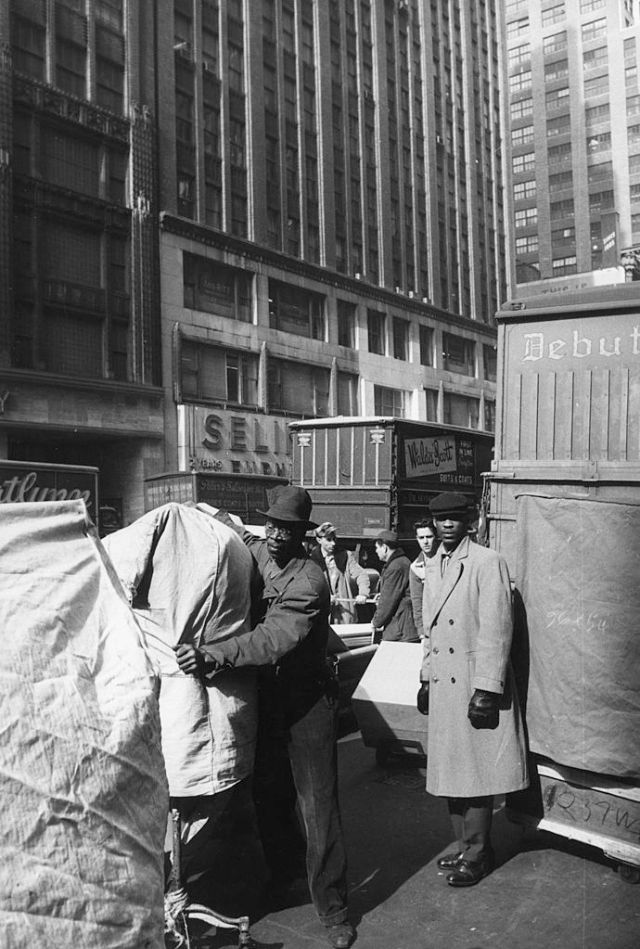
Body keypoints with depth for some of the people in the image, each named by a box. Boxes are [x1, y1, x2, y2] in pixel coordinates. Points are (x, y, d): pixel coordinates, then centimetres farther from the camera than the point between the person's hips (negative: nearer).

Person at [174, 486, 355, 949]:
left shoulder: (309, 581, -21)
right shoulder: (258, 554, 1)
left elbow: (275, 639, -34)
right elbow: (224, 525, 23)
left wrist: (211, 655, -44)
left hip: (306, 703, -6)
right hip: (264, 698, 6)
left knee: (319, 807, 1)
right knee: (266, 798, 18)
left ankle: (333, 908, 15)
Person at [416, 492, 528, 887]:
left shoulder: (488, 562, -11)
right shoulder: (432, 567, 12)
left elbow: (496, 629, -16)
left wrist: (485, 690, -19)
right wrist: (426, 679, 17)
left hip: (476, 684, -7)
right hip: (443, 685, 7)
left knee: (475, 771, 2)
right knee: (451, 770, 14)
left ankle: (477, 853, 17)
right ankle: (464, 845, 29)